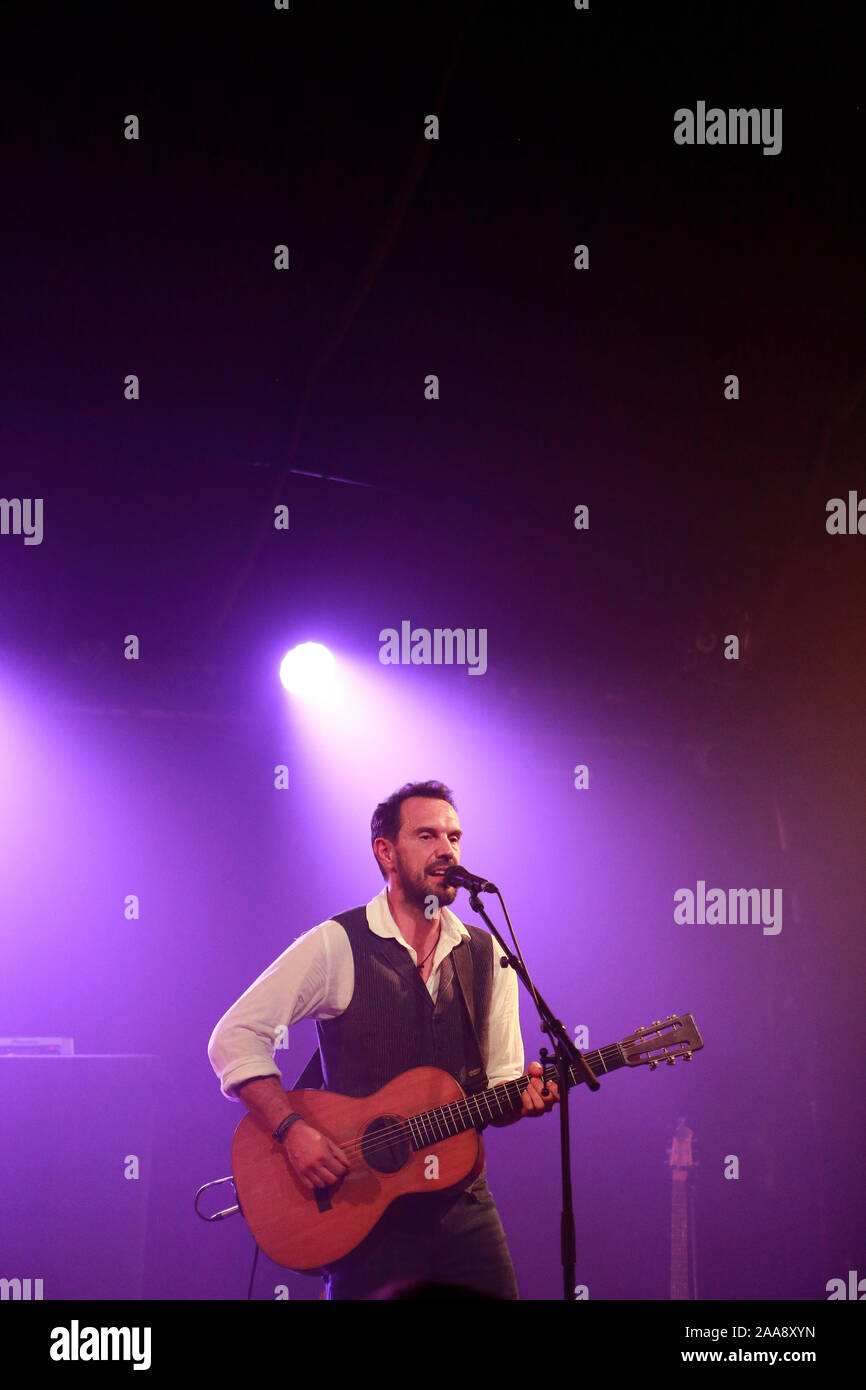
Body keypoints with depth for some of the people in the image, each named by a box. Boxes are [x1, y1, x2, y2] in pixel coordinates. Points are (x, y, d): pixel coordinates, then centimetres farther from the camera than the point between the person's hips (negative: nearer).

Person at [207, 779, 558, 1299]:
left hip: (463, 1203, 4)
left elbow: (500, 1082, 11)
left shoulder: (486, 955, 8)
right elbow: (235, 1037, -11)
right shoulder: (337, 946, -7)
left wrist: (525, 1095, -12)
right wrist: (292, 1129, -21)